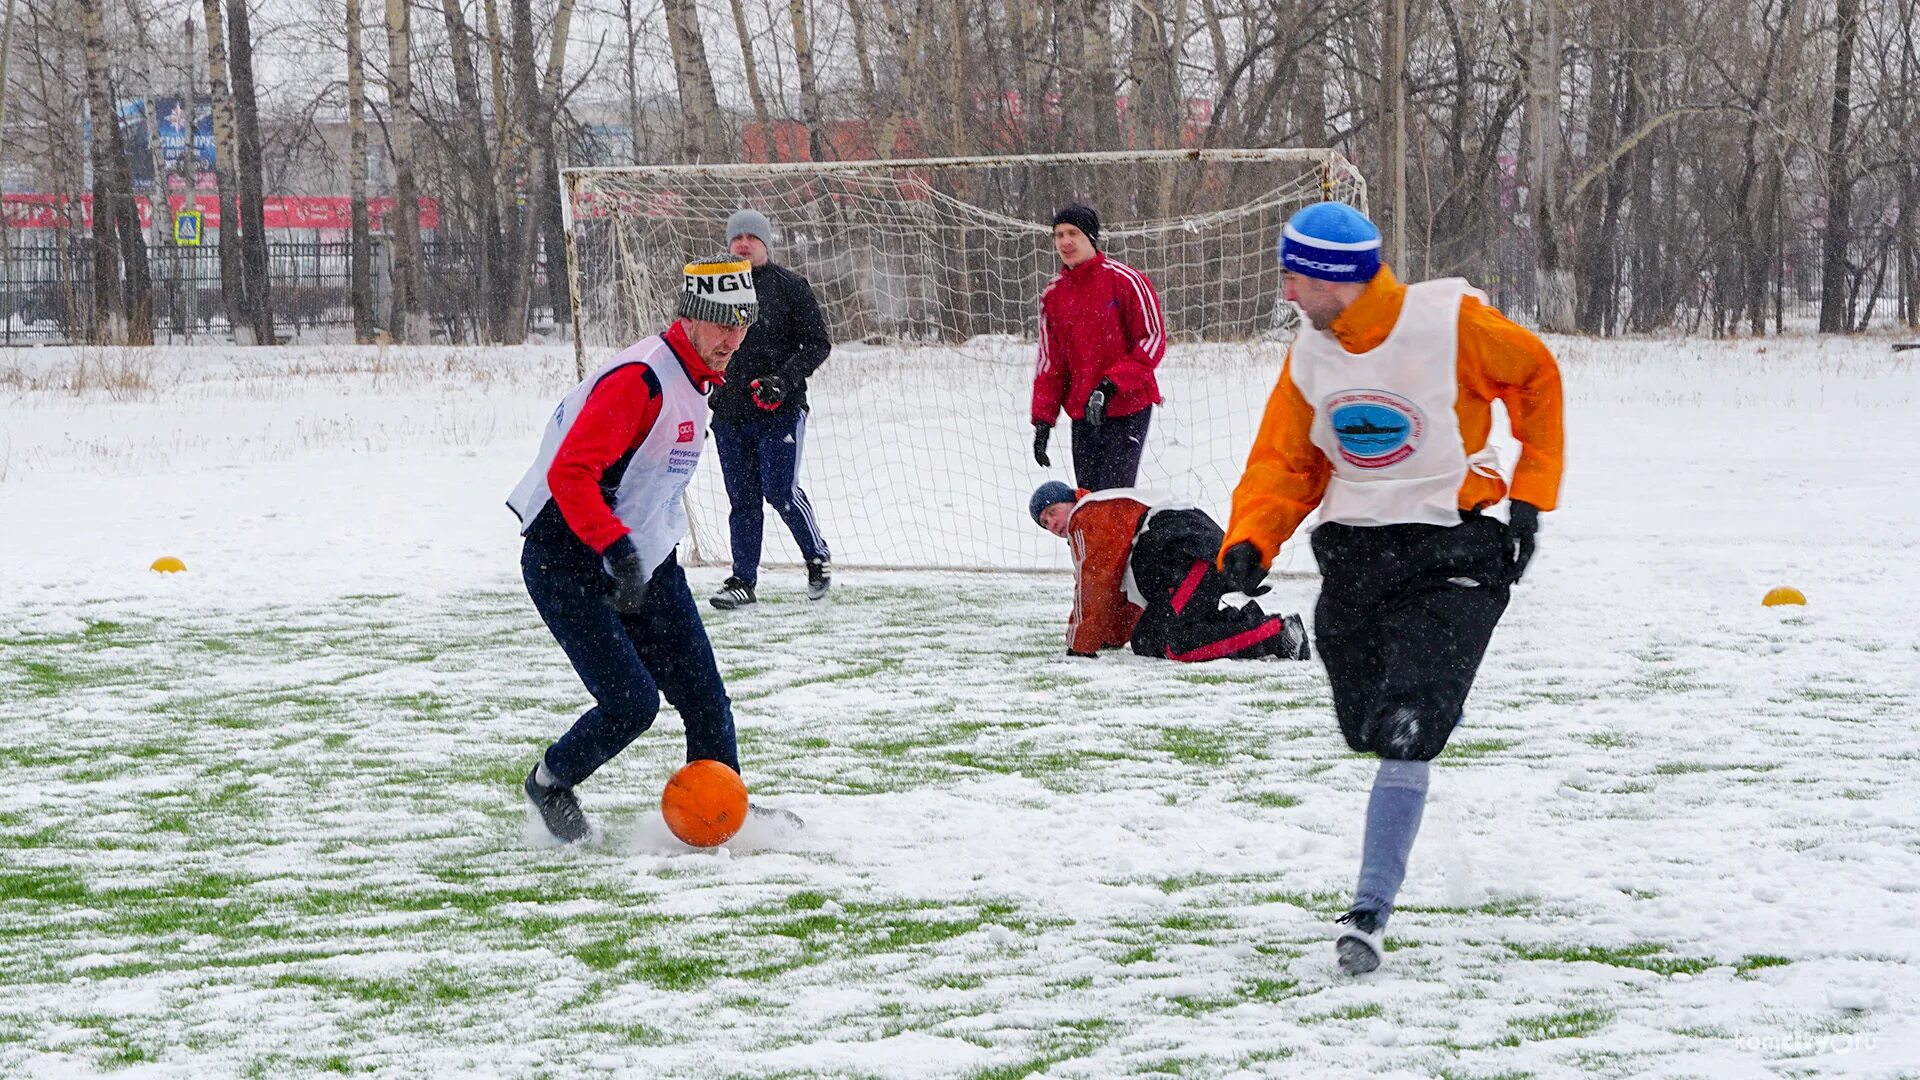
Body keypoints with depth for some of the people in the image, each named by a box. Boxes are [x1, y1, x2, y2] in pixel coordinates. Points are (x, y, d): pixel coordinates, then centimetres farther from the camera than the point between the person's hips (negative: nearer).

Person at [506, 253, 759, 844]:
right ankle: (550, 784, 12)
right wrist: (617, 549, -36)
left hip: (641, 557, 9)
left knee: (701, 691, 4)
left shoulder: (693, 379, 10)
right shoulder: (640, 379, -22)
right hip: (568, 563, -9)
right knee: (631, 702, -14)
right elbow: (570, 472, -30)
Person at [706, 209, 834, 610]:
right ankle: (743, 579, 11)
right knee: (742, 498, 5)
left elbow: (818, 343, -4)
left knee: (780, 491, -9)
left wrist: (785, 379, -18)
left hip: (780, 411, -4)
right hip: (729, 413, 4)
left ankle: (817, 557, 14)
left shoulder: (790, 286, -2)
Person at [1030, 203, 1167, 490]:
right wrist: (1043, 419, 5)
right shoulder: (1053, 294, 10)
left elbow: (1153, 339, -9)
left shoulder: (1126, 280, -8)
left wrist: (1111, 384, -19)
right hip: (1082, 412, 6)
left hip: (1128, 409, -6)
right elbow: (1049, 362, 13)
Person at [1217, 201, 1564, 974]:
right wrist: (1250, 541, -13)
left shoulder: (1449, 322, -15)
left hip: (1453, 553, -6)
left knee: (1404, 732, -17)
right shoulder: (1311, 352, 3)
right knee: (1366, 728, 11)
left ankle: (1370, 912, -18)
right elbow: (1284, 460, 6)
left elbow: (1537, 376, -1)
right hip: (1353, 553, 6)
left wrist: (1530, 495, -3)